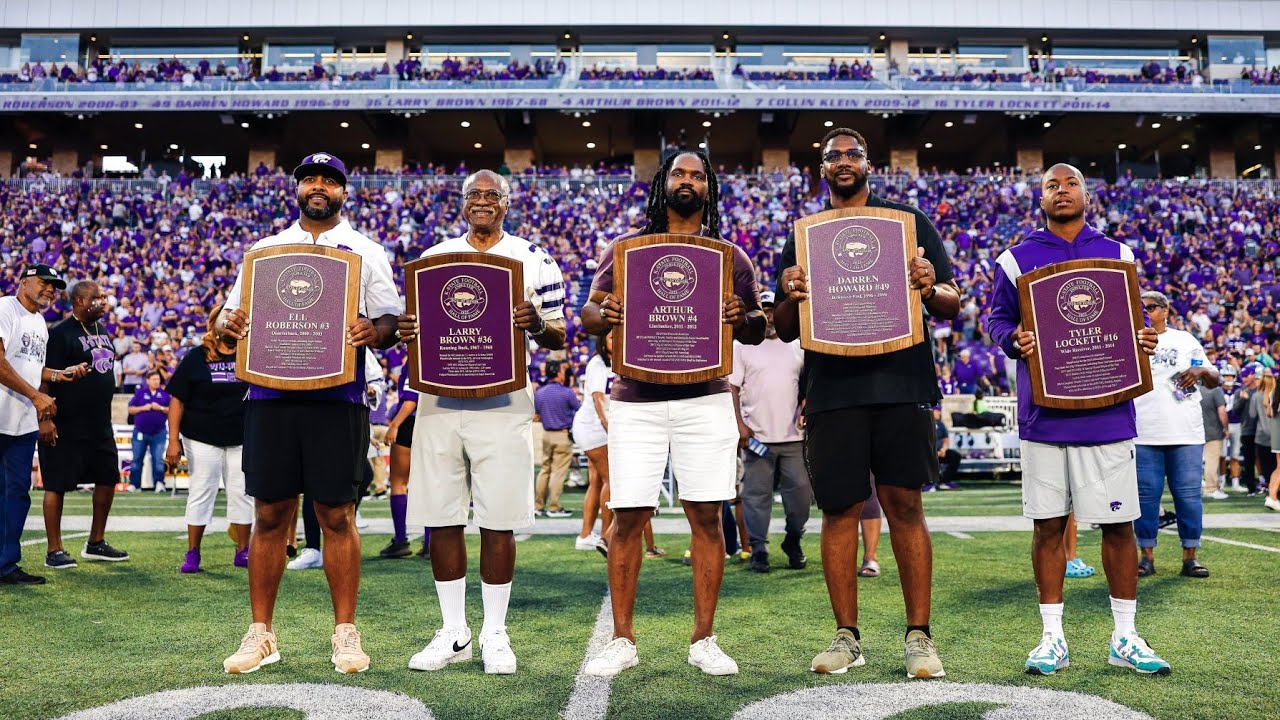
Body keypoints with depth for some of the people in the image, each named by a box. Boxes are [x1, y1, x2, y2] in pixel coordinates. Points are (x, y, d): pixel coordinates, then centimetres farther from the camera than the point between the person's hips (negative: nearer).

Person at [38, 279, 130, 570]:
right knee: (57, 485, 0)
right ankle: (54, 551, 8)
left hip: (100, 424, 9)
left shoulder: (101, 331, 14)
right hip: (66, 427, -9)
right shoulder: (60, 333, -13)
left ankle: (96, 543, 24)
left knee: (108, 479, 12)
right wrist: (45, 418, -23)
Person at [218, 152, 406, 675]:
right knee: (269, 515, 5)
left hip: (337, 396, -2)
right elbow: (231, 315, 16)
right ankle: (260, 632, 15)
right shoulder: (264, 250, 18)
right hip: (269, 394, 2)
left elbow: (391, 324, 4)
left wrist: (374, 332, -18)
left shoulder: (365, 252, 10)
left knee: (337, 515, 0)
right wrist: (227, 324, -8)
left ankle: (345, 632, 9)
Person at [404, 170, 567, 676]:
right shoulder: (432, 258, 14)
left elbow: (558, 339, 4)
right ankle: (453, 633, 17)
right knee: (441, 520, 4)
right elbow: (414, 325, 17)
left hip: (503, 402, -3)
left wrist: (537, 325, -18)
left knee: (498, 523, 0)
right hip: (439, 400, 3)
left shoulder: (532, 259, 5)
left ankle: (495, 634, 14)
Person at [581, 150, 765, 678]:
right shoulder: (624, 247, 11)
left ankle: (703, 639, 12)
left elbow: (757, 331, 11)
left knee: (706, 516, 0)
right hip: (635, 401, 0)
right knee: (627, 517, -2)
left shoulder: (730, 256, 12)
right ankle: (622, 640, 10)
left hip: (705, 400, 1)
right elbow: (589, 313, 8)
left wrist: (741, 318, -12)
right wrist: (603, 316, -15)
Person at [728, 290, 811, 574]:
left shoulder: (797, 345, 14)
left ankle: (793, 542, 23)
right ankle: (758, 549, 10)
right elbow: (731, 386, -1)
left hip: (793, 436, 3)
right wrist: (739, 425, -9)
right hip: (757, 435, -3)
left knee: (800, 491, 3)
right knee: (757, 494, 0)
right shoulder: (742, 345, 3)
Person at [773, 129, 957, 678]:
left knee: (904, 505, -2)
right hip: (831, 389, 1)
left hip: (901, 383, -1)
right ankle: (847, 637, 11)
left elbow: (951, 306, 9)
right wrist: (791, 297, -8)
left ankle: (919, 636, 7)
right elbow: (784, 331, 15)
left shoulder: (909, 221, 12)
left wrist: (930, 288, -14)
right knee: (839, 509, 1)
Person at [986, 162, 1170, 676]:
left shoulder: (1118, 256, 11)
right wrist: (1014, 340, -13)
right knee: (1048, 524, 3)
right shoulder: (1017, 259, 7)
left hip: (1108, 410, 1)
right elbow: (997, 319, 8)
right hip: (1044, 412, -1)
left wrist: (1143, 341, -5)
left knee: (1118, 523, 4)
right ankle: (1052, 637, 14)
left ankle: (1124, 637, 18)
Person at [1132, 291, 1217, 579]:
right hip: (1143, 434, -1)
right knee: (1146, 494, 1)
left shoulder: (1186, 340, 11)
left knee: (1189, 494, 2)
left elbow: (1214, 382, 12)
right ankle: (1147, 556, 8)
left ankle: (1190, 556, 10)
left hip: (1186, 434, 1)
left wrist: (1202, 371, -7)